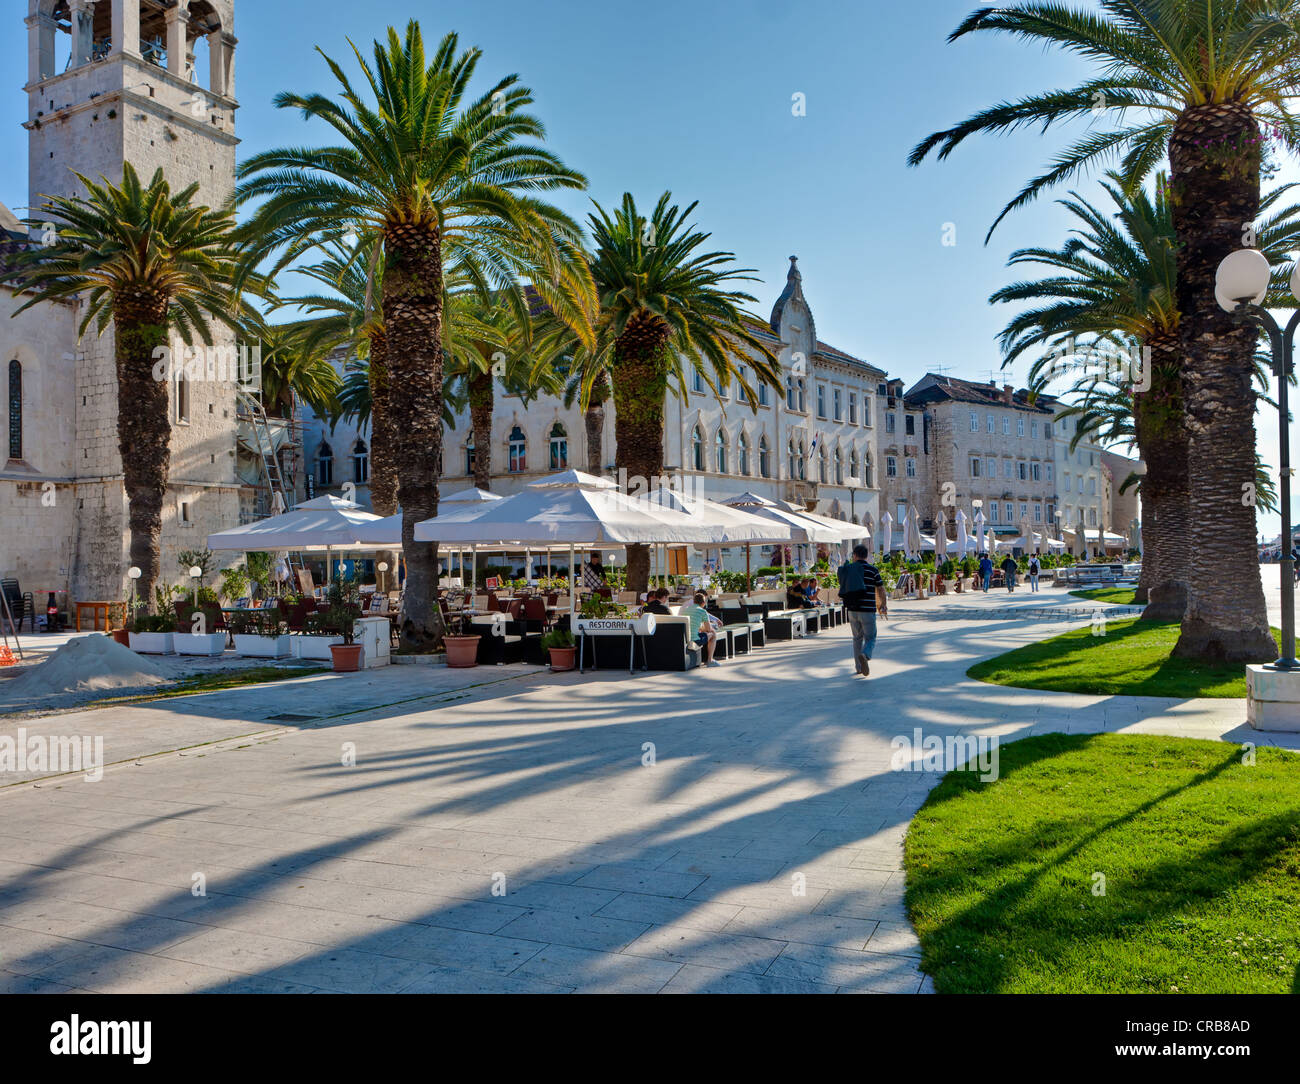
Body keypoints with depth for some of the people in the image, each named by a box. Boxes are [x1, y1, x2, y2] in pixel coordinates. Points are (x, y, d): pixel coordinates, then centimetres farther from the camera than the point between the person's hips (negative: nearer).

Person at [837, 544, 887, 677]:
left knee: (857, 638, 18)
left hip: (852, 610, 4)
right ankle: (864, 656, -27)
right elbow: (880, 590, 0)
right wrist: (883, 605, 14)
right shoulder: (873, 570, -4)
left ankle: (859, 667, 20)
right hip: (868, 610, -4)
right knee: (870, 639, 4)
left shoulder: (847, 569, 6)